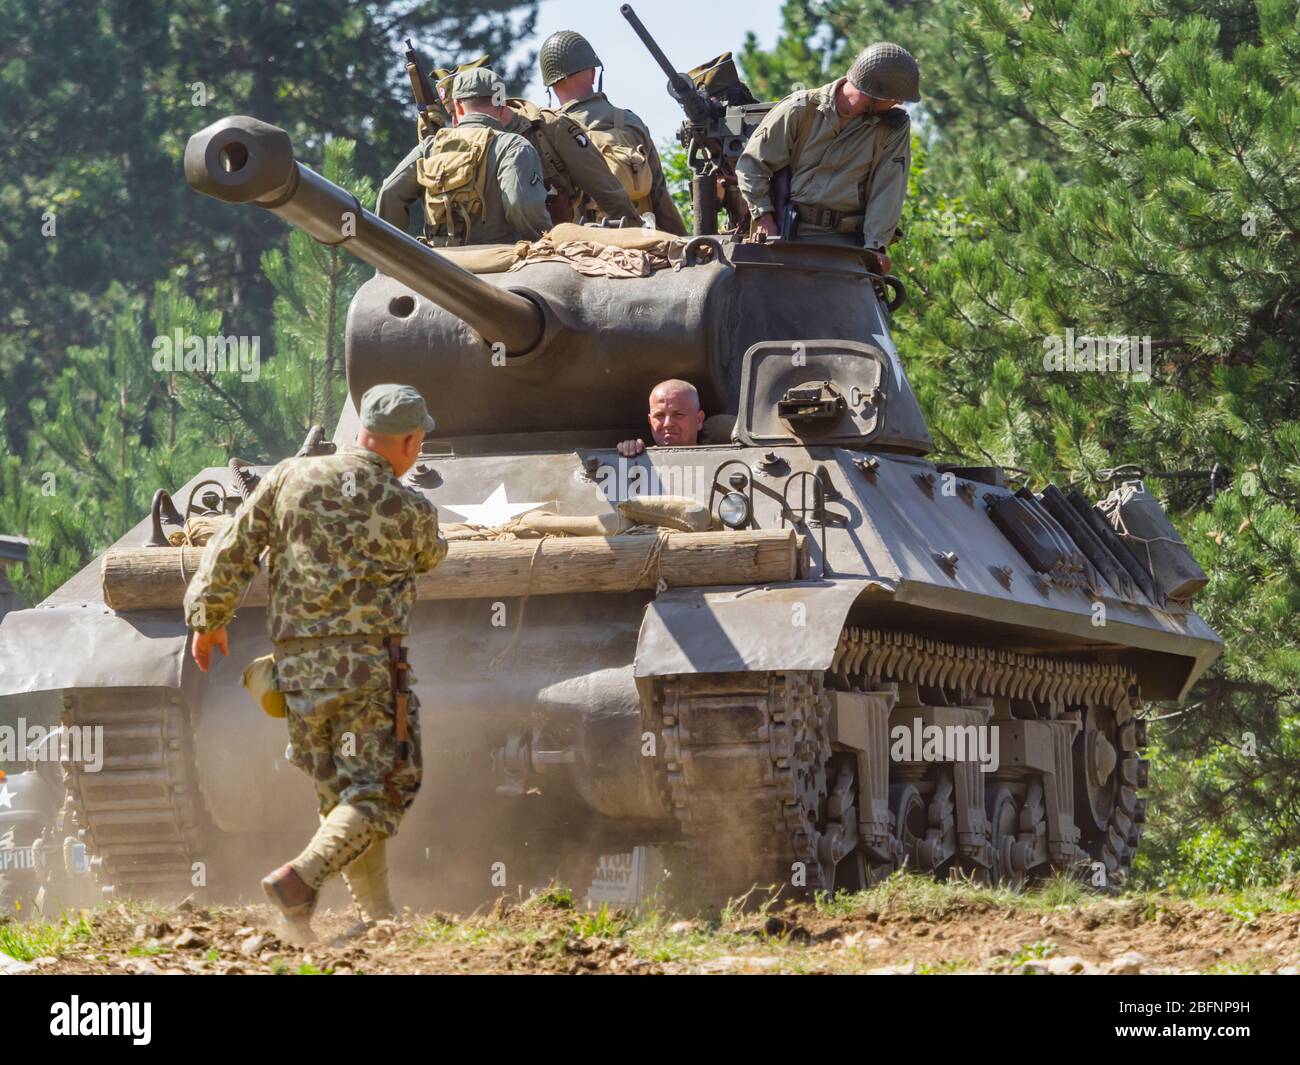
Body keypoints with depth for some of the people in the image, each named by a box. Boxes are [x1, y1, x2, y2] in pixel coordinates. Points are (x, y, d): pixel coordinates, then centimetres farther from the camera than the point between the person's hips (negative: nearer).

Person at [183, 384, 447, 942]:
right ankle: (303, 876, -25)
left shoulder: (291, 479, 4)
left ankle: (377, 914, 12)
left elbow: (230, 551, 4)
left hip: (297, 665, 5)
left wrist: (208, 618, 16)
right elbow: (429, 557, 20)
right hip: (370, 662, -5)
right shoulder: (412, 511, -3)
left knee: (341, 794, 14)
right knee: (381, 792, -5)